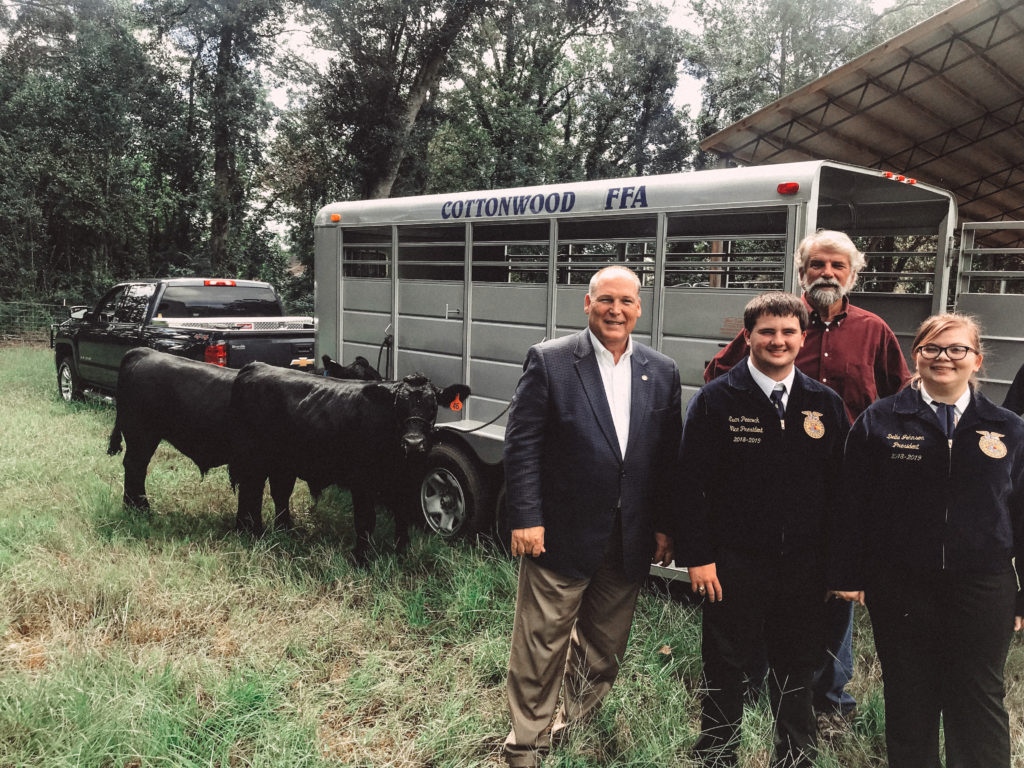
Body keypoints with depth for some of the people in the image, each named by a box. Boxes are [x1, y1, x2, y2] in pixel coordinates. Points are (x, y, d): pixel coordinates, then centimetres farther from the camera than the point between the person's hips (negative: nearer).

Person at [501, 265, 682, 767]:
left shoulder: (661, 373, 5)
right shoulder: (548, 362, -6)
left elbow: (669, 458, 8)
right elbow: (521, 446, -8)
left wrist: (665, 527, 6)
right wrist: (525, 519, -13)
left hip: (630, 544, 4)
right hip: (559, 536, -4)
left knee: (605, 647, 18)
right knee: (542, 645, 6)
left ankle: (573, 724, 40)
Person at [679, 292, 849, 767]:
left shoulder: (826, 405, 4)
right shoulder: (715, 401, -5)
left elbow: (840, 488, 7)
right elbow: (690, 483, -7)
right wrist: (697, 557, -11)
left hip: (805, 567, 3)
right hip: (734, 563, -2)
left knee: (797, 669, 15)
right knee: (725, 666, 11)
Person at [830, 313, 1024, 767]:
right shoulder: (880, 421, 0)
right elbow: (852, 504, 0)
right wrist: (847, 575, -3)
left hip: (981, 591, 1)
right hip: (899, 588, 0)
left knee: (979, 702, 10)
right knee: (908, 698, 13)